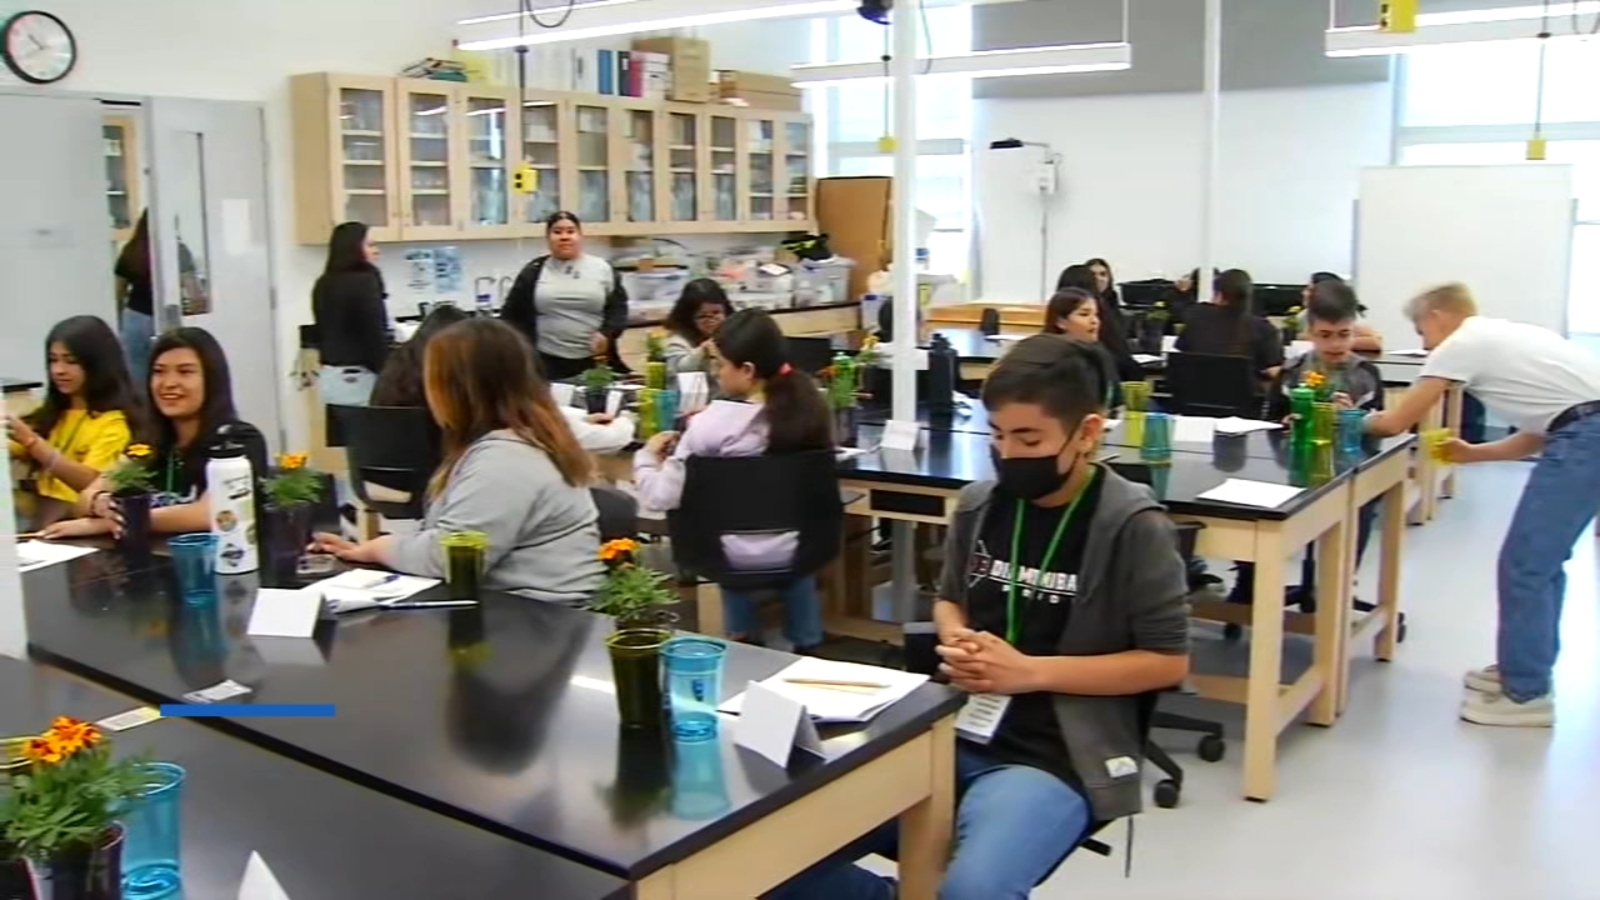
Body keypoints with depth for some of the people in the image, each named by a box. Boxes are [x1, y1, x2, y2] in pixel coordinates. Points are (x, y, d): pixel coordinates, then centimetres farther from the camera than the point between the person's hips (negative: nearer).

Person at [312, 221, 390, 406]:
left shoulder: (323, 284, 11)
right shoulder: (364, 282, -12)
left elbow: (322, 333, 17)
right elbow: (376, 335, -15)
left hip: (330, 377, 8)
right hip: (360, 378, -8)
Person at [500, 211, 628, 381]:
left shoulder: (601, 268, 5)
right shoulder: (534, 272, 6)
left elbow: (618, 307, 5)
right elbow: (513, 314, 8)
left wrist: (606, 333, -11)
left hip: (594, 361, 0)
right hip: (548, 361, 0)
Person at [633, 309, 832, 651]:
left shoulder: (714, 423, -23)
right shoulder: (811, 407, -7)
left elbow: (661, 498, -20)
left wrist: (646, 457, 1)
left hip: (737, 555, -3)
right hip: (797, 548, 4)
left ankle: (743, 640, 32)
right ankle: (806, 643, 36)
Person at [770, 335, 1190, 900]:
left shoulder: (1131, 526, -9)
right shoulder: (979, 503, 6)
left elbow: (1169, 660, -6)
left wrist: (1032, 672, -13)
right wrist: (956, 641, -2)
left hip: (1056, 757, -5)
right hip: (954, 733, 5)